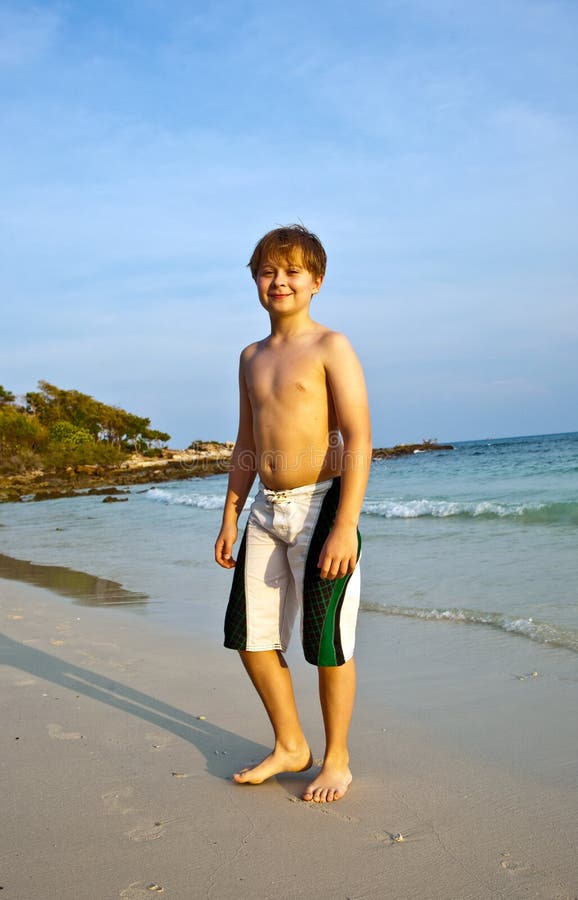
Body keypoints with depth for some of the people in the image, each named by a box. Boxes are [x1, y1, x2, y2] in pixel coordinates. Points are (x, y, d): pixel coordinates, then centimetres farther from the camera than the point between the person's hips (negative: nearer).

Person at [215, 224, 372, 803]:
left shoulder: (330, 347, -6)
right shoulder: (251, 358, 14)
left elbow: (358, 438, -14)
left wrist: (345, 526, -21)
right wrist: (230, 518, 17)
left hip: (319, 505, -7)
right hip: (266, 511, 7)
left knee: (327, 642, 1)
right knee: (250, 635, 11)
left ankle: (336, 760, 21)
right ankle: (290, 746, 30)